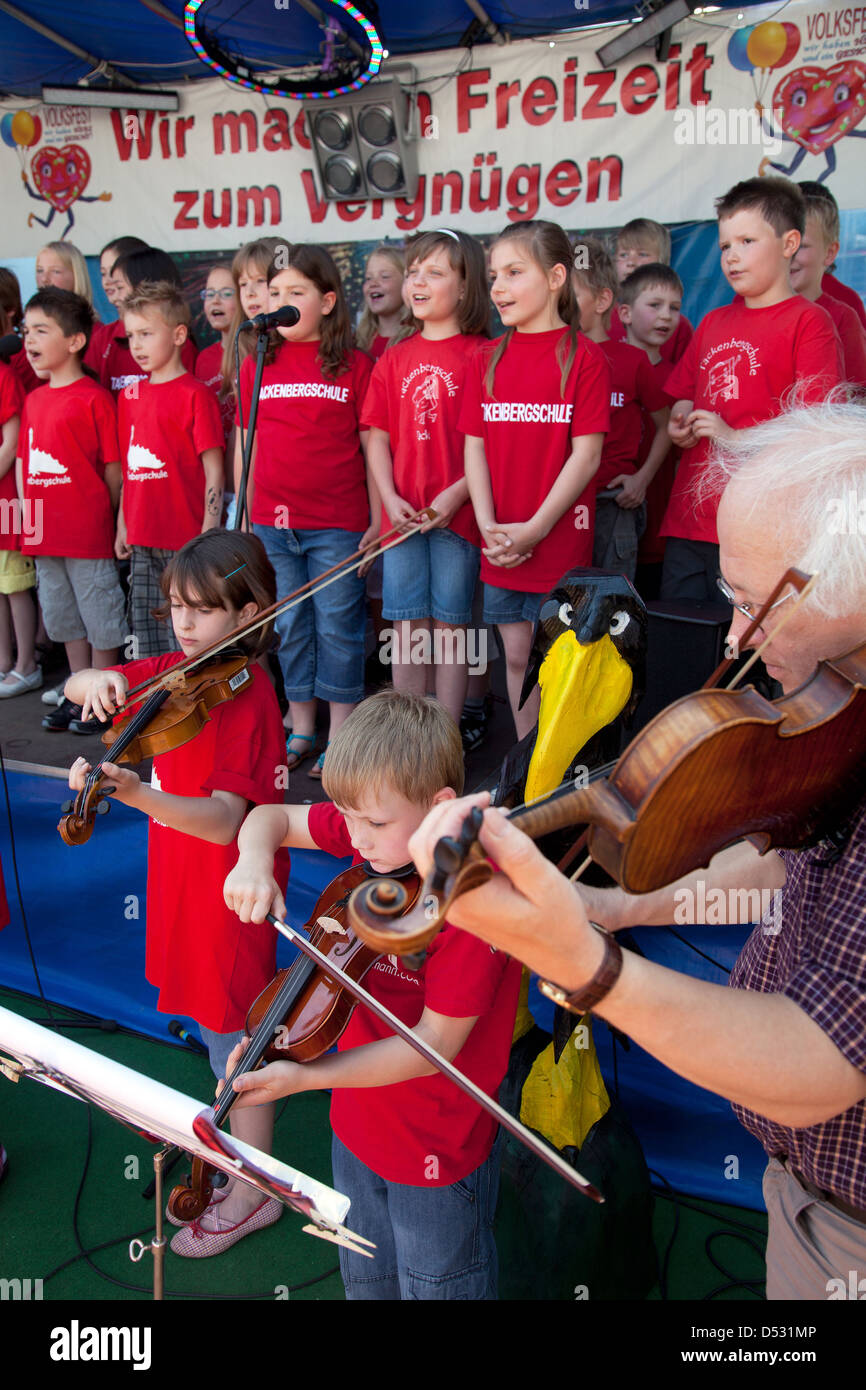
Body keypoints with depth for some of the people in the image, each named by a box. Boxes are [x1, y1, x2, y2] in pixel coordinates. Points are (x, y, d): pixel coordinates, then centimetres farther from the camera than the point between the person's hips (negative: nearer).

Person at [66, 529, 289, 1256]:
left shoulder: (247, 697, -24)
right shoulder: (172, 672, 0)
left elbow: (224, 820, -32)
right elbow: (76, 688, 6)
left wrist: (138, 794, -47)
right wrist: (96, 681, -18)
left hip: (226, 888, -7)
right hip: (181, 877, 8)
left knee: (234, 1032, 7)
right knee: (210, 1012, 25)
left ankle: (253, 1192, 27)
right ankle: (237, 1118, 50)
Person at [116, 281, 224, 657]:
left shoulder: (195, 394, -8)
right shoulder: (130, 396, 12)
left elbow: (214, 471, -11)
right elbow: (128, 468, 17)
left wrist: (209, 534, -15)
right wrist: (123, 526, 15)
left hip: (187, 540, -7)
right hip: (142, 540, 7)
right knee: (146, 633, 15)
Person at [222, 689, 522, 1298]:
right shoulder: (376, 830, -11)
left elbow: (436, 1042, -27)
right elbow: (272, 817, 3)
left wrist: (305, 1077, -33)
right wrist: (255, 860, -20)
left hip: (438, 1151, -6)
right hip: (357, 1122, 6)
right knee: (366, 1280, 28)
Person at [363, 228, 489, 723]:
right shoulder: (395, 358, 11)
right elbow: (378, 437, 10)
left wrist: (456, 495, -16)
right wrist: (390, 498, -4)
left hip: (457, 511, -4)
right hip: (402, 514, 4)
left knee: (450, 624, 4)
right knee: (407, 626, 8)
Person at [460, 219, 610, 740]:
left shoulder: (584, 356, -5)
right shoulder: (487, 359, 9)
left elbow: (587, 453, -10)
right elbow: (475, 447, 6)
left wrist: (535, 528, -16)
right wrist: (489, 526, -7)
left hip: (560, 539, -4)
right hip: (500, 547, 5)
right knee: (516, 657, 13)